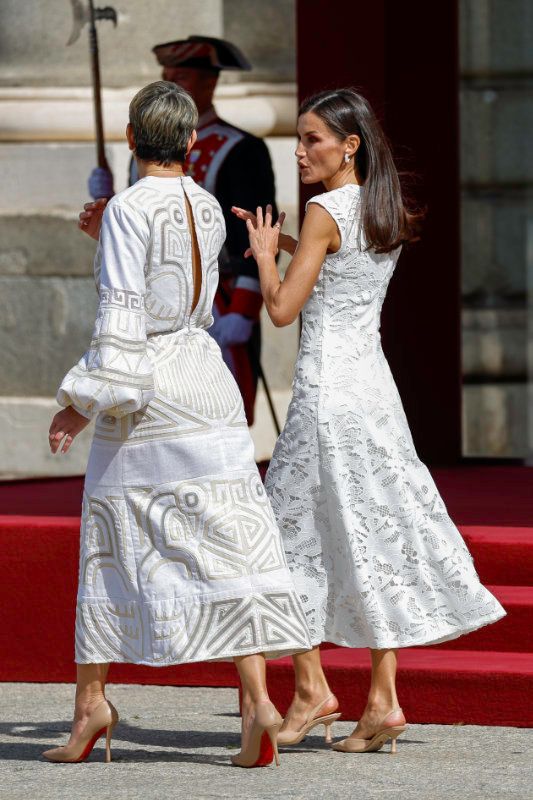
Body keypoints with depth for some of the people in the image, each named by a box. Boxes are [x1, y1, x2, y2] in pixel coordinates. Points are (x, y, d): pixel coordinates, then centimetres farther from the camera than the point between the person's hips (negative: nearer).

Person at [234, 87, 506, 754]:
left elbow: (283, 308, -14)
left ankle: (311, 687, 4)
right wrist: (283, 242, 22)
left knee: (296, 529, 3)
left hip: (327, 387, -8)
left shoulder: (325, 212, -13)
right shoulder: (387, 212, 11)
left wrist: (265, 253, 2)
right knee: (377, 529, 6)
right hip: (374, 381, 8)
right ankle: (382, 699, 5)